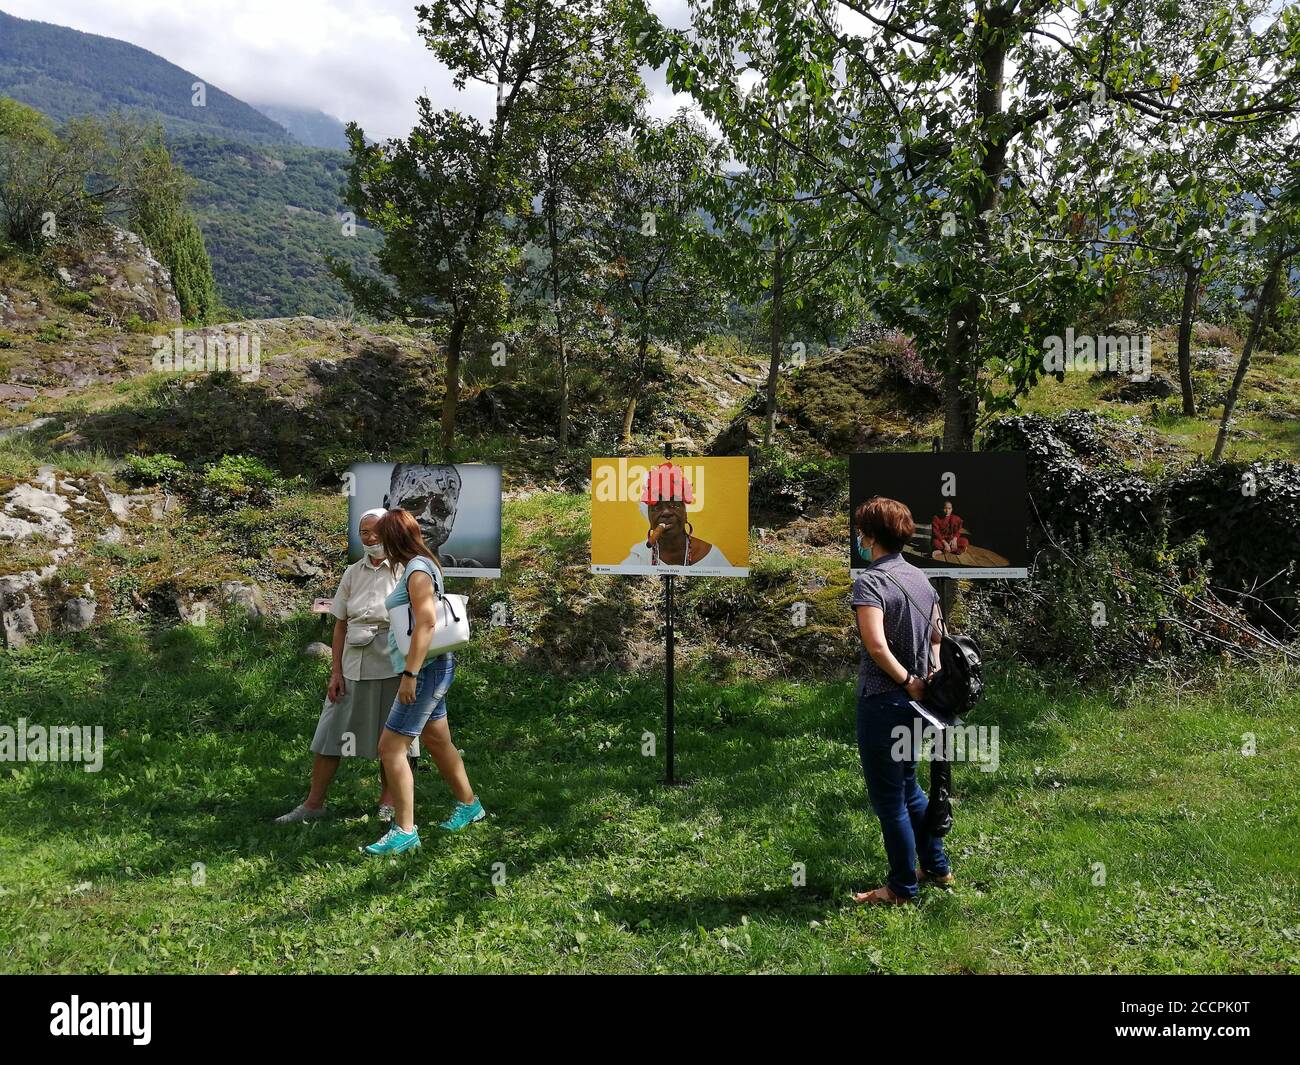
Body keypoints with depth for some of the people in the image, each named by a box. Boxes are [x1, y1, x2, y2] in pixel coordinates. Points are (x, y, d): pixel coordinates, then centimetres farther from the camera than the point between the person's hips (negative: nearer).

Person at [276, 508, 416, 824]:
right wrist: (336, 671, 3)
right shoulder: (353, 573, 8)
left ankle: (388, 803, 20)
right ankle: (314, 803, 16)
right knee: (330, 732, 5)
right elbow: (340, 624, 9)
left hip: (393, 667, -4)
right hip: (354, 666, 4)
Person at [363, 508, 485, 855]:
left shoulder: (417, 570, -16)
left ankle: (405, 830, -2)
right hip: (431, 669, 10)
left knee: (390, 747, -7)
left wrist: (410, 674, -27)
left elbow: (426, 621, -26)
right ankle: (469, 805, 35)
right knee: (438, 741, 20)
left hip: (425, 670, -10)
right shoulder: (421, 566, 14)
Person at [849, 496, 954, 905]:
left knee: (887, 798, 6)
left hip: (882, 701, -8)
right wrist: (931, 674, 7)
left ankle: (902, 888, 19)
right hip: (914, 702, 9)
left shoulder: (870, 581, -18)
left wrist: (907, 681, -17)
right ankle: (937, 867, 36)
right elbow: (936, 635, 17)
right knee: (907, 786, 25)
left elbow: (877, 646, -29)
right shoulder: (919, 576, 8)